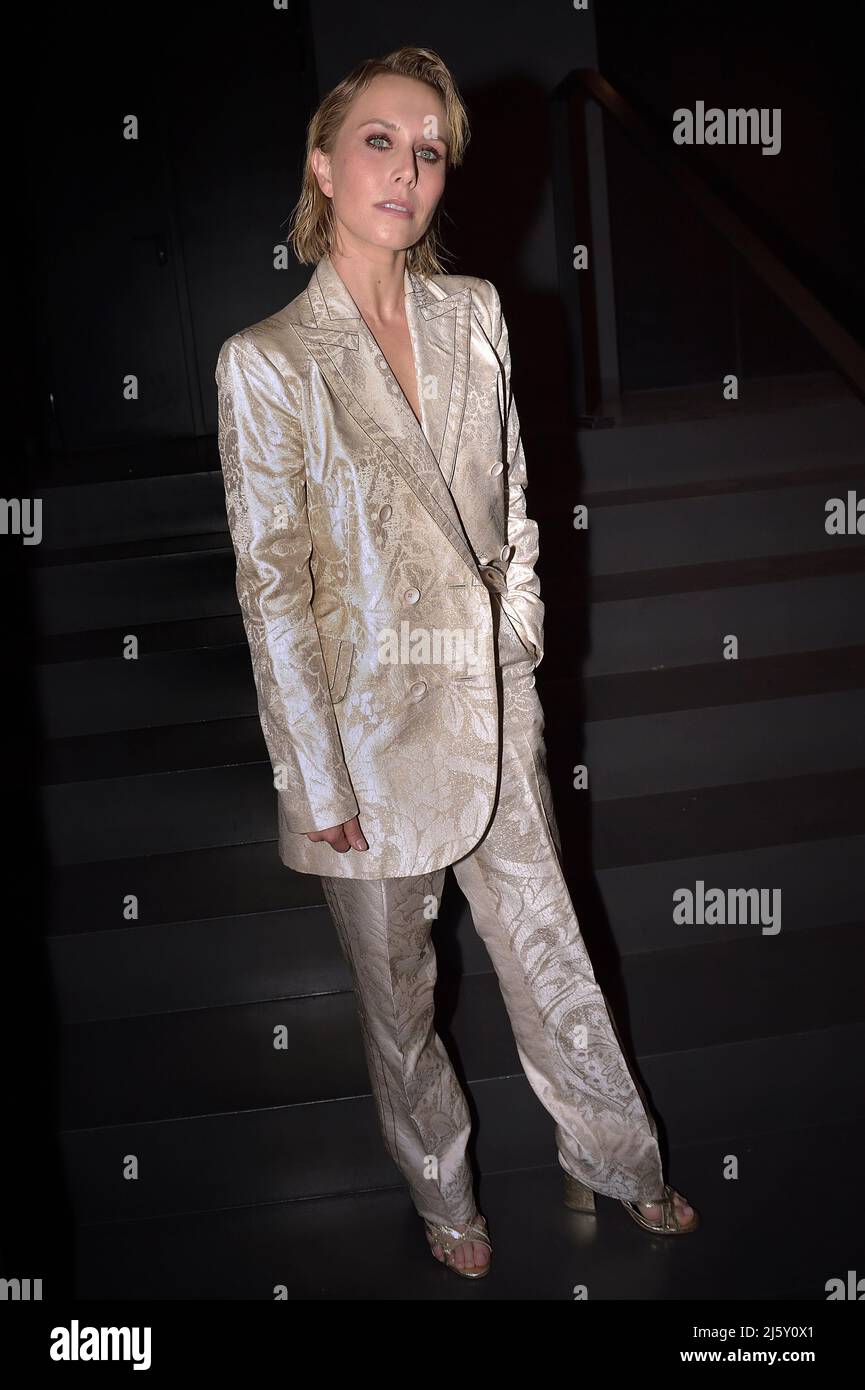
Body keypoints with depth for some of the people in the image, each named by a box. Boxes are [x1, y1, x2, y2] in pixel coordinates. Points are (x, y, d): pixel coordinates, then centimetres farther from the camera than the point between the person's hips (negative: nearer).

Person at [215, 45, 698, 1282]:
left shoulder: (475, 314, 3)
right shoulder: (268, 361, -11)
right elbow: (271, 586, -12)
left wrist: (519, 646, 7)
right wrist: (317, 775, -11)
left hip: (494, 701, 4)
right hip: (371, 716, -3)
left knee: (550, 949, 17)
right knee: (397, 986, 15)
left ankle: (614, 1164, 41)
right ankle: (444, 1193, 41)